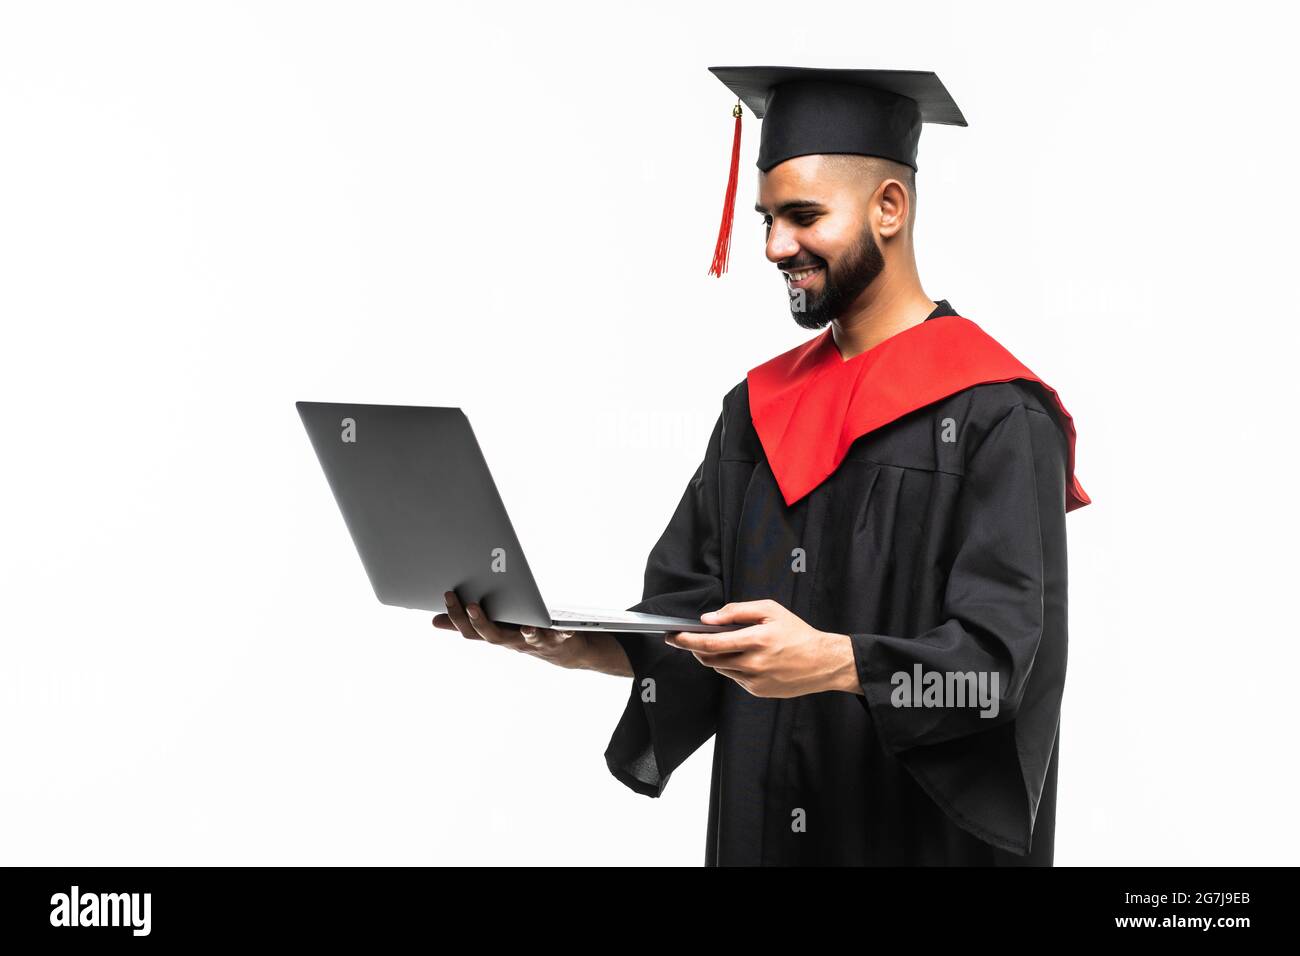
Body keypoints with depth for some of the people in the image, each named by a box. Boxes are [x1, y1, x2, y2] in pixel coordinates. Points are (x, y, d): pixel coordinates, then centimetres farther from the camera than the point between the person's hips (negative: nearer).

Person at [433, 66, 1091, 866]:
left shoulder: (995, 418, -12)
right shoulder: (761, 408, 8)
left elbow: (1000, 653, -21)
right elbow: (687, 614, 4)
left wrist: (836, 663, -36)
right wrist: (573, 643, -15)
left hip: (925, 837, -5)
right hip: (762, 827, 6)